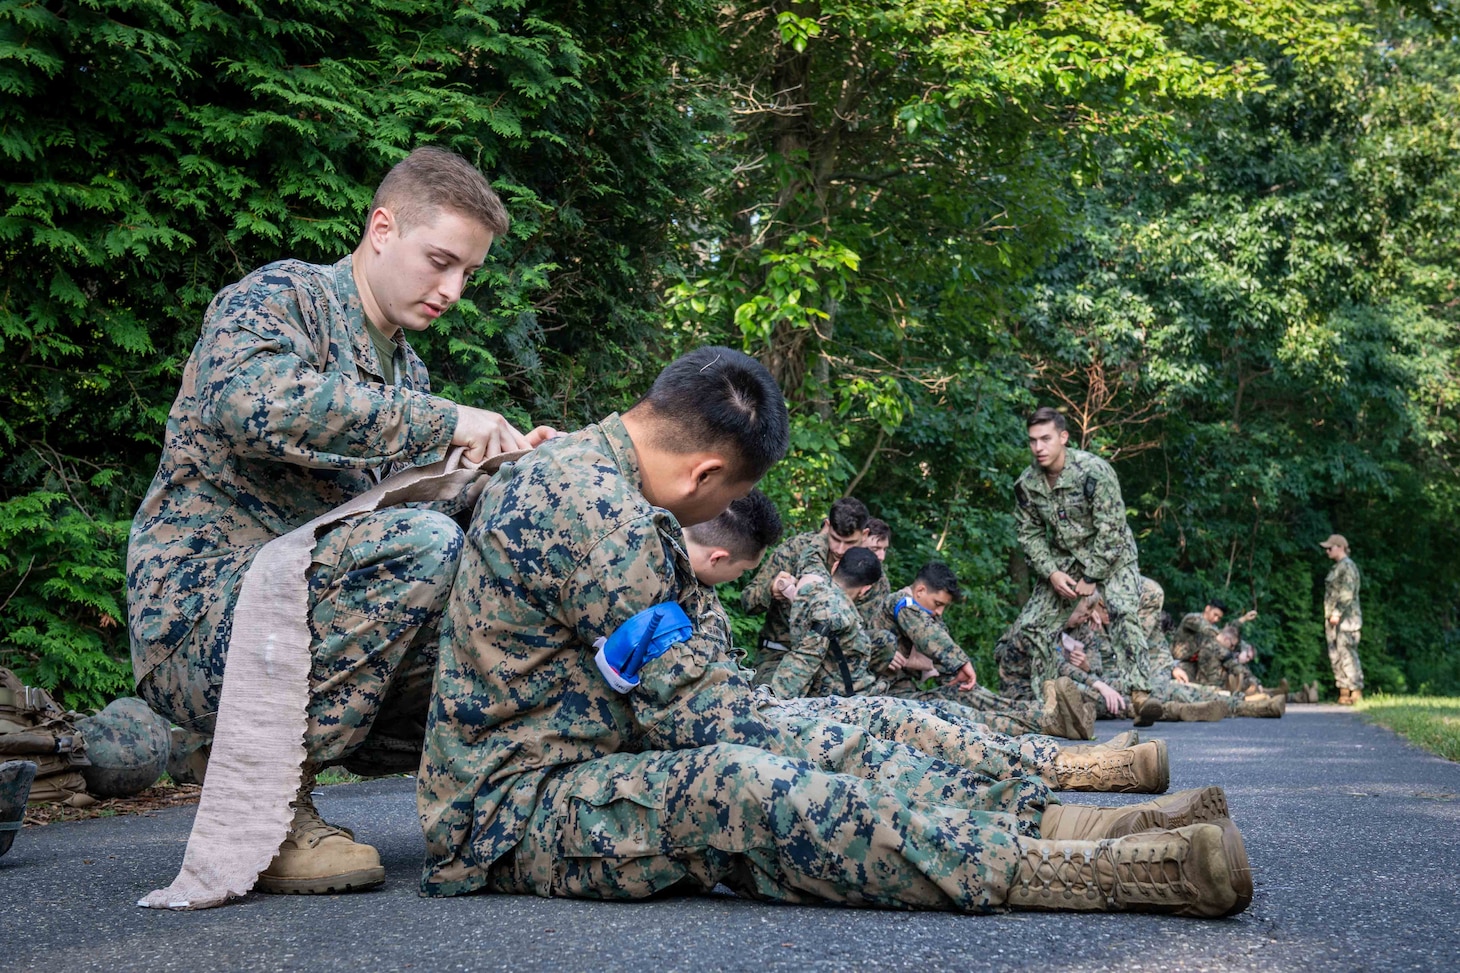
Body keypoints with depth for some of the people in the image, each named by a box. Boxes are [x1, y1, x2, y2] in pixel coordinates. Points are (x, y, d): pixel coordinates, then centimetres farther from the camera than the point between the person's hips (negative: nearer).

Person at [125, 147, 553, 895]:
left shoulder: (406, 370, 20)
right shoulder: (280, 295, -4)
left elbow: (428, 501, 16)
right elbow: (249, 402, -28)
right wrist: (444, 421, -25)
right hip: (200, 623, -8)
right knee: (422, 545, -30)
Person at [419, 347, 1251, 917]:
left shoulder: (556, 467, 11)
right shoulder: (608, 520, -22)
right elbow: (691, 709, -19)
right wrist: (780, 749, -3)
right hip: (516, 813, -11)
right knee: (744, 789, -33)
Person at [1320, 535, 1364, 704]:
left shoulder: (1348, 566, -8)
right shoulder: (1336, 568, 20)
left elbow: (1347, 593, -17)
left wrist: (1337, 613, -22)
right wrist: (1329, 615, 17)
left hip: (1346, 618, -10)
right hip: (1333, 619, 10)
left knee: (1347, 654, -12)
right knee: (1335, 656, 8)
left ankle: (1356, 693, -12)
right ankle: (1344, 692, 11)